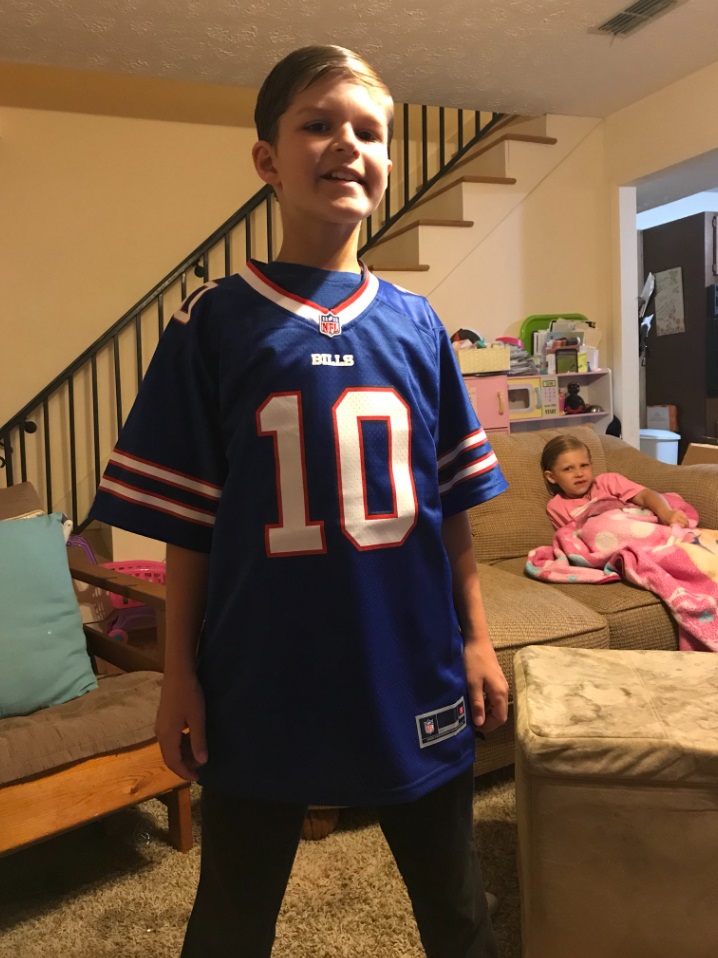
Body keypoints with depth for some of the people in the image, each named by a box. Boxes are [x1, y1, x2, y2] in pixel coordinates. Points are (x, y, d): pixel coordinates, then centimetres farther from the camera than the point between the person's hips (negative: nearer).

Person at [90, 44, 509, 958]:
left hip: (412, 671, 3)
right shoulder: (212, 324, -5)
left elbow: (451, 504, 6)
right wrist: (178, 671, -3)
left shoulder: (415, 326, 2)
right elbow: (185, 522, -3)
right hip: (261, 681, -2)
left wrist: (476, 638, 5)